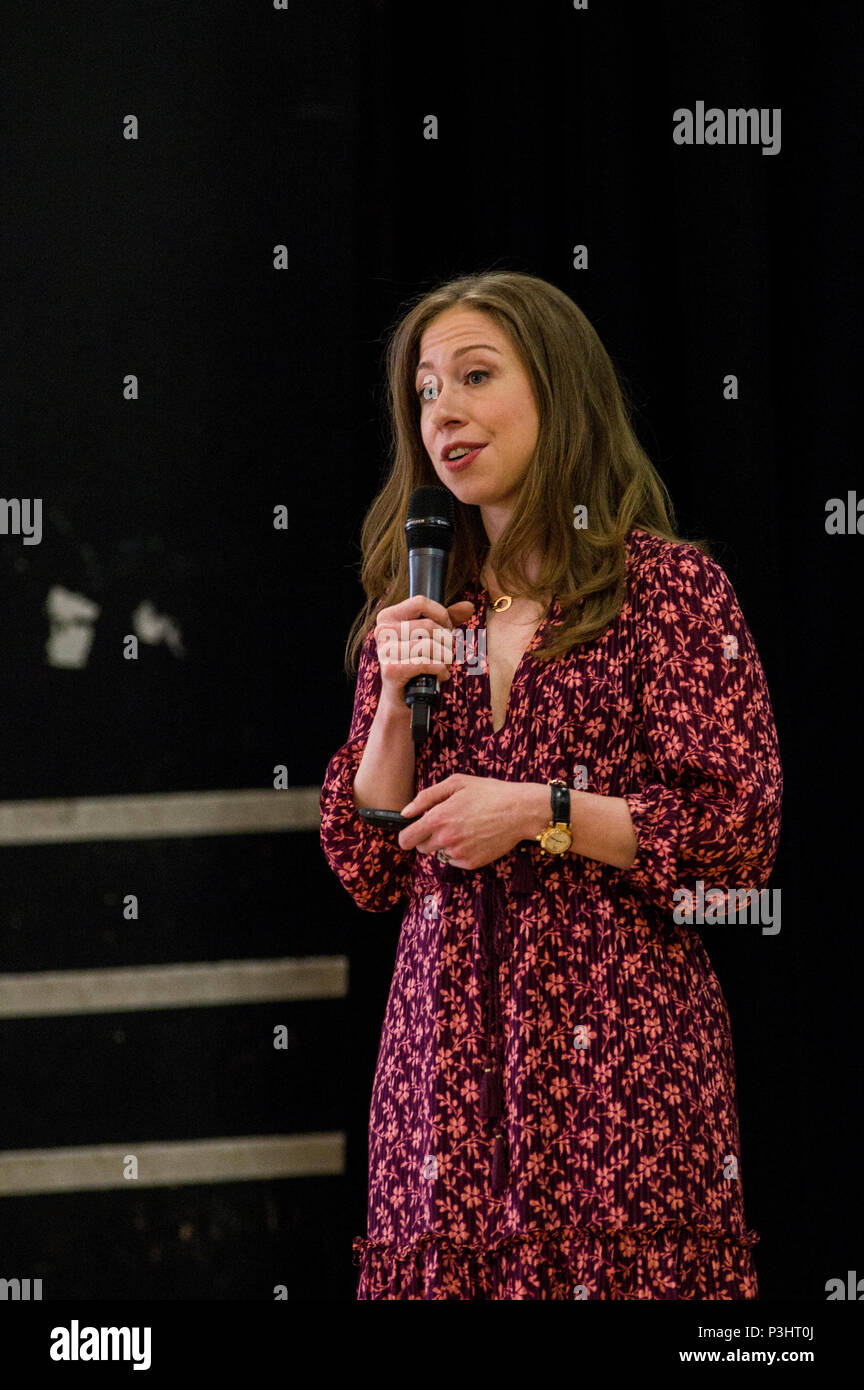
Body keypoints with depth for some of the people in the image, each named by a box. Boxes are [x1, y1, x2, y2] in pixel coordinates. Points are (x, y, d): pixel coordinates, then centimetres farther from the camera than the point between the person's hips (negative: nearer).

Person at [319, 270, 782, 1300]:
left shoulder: (668, 583, 2)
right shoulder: (417, 614, 16)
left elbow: (742, 835, -5)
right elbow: (367, 872, 13)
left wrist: (540, 812, -10)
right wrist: (397, 701, 0)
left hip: (616, 1034, -4)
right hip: (447, 1040, 4)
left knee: (618, 1261, -13)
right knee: (445, 1271, -4)